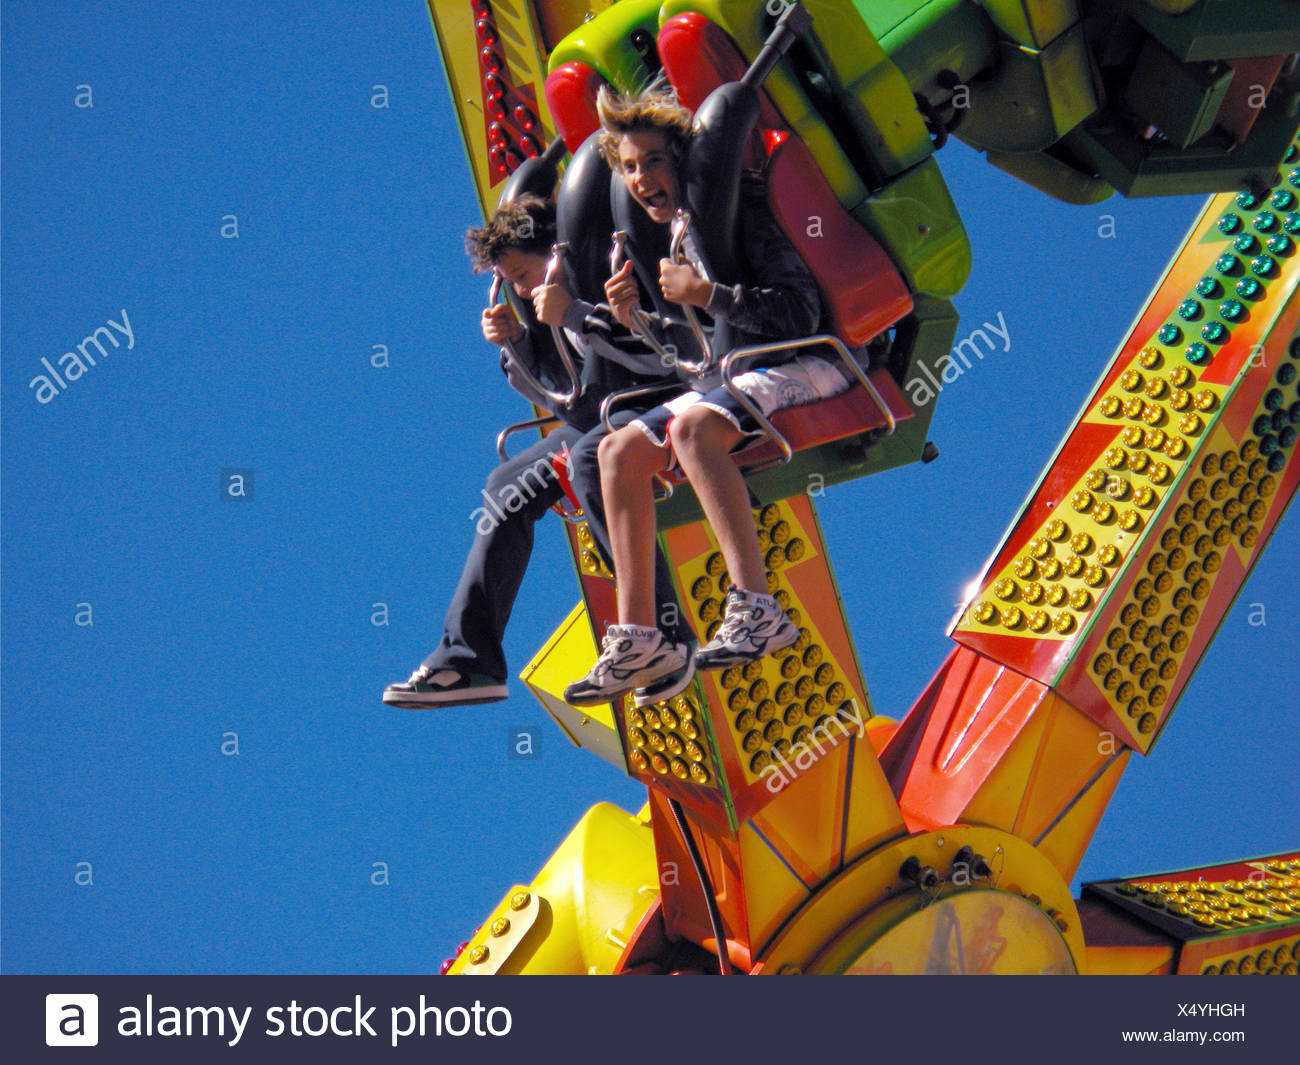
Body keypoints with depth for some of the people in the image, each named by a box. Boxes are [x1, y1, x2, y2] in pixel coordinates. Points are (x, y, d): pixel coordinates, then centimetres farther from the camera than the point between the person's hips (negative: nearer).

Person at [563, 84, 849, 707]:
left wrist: (706, 295, -21)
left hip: (807, 368, -8)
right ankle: (638, 634, -11)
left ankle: (757, 609, -39)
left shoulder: (740, 208, -11)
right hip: (730, 376, 8)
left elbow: (801, 313, -19)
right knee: (621, 449, -9)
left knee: (692, 427, -34)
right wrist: (632, 320, -1)